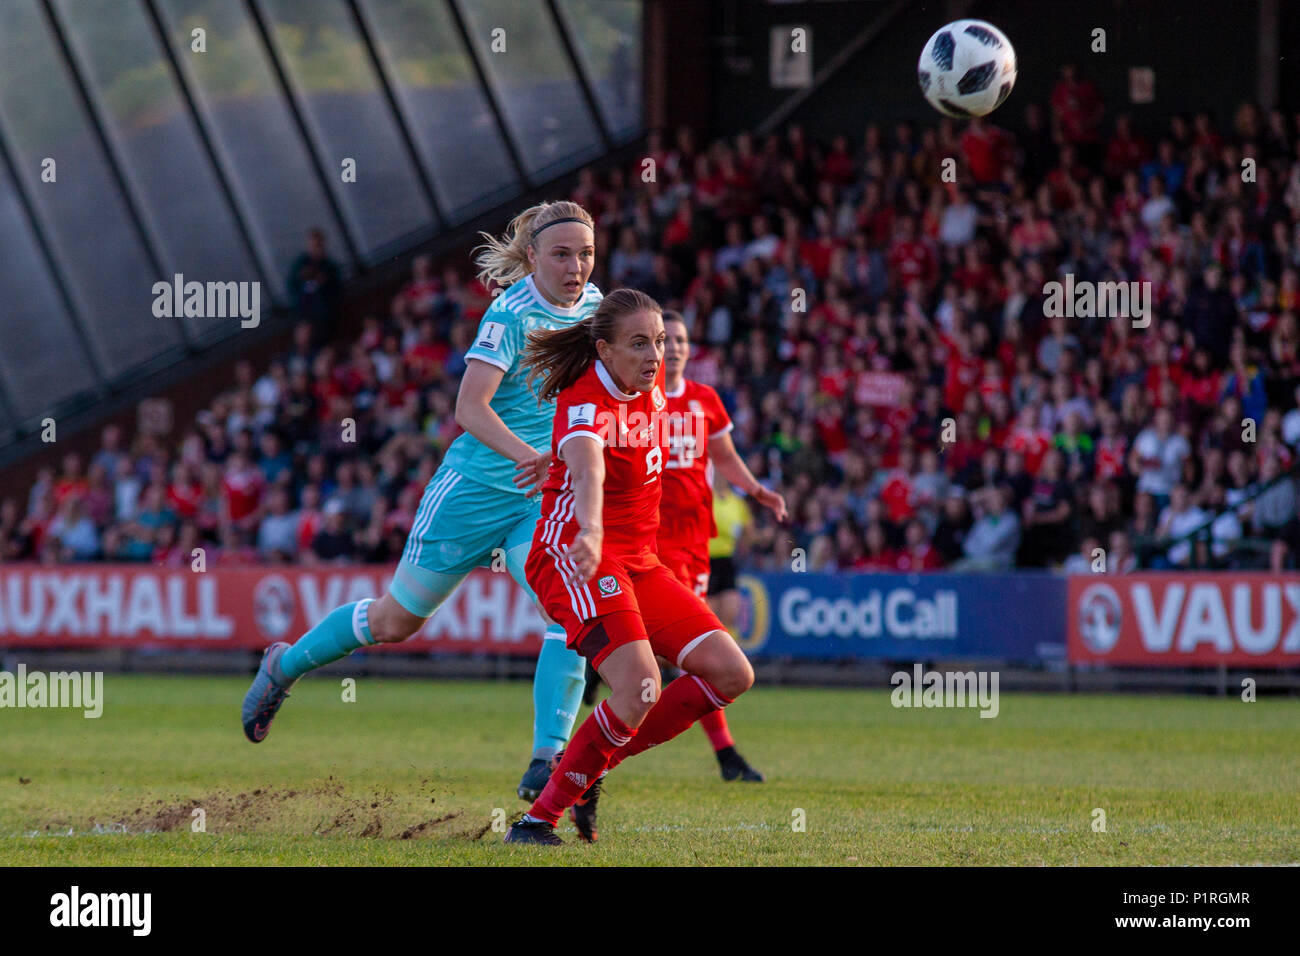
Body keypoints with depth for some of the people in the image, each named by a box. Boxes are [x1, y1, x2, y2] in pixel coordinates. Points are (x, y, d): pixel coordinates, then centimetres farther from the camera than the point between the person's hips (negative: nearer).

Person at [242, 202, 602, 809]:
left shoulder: (591, 305, 3)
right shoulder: (511, 314, -17)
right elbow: (470, 406, -27)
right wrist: (526, 454, -40)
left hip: (544, 498, 5)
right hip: (475, 487, -5)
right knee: (395, 621, 10)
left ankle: (545, 765, -21)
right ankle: (285, 667, 36)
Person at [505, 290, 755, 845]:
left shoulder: (650, 385, 6)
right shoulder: (586, 401, -21)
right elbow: (586, 469, -43)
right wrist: (590, 532, -62)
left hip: (638, 565, 9)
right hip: (577, 555, -9)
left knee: (731, 675, -1)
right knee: (640, 691, -28)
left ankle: (590, 766, 6)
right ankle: (540, 817, -18)